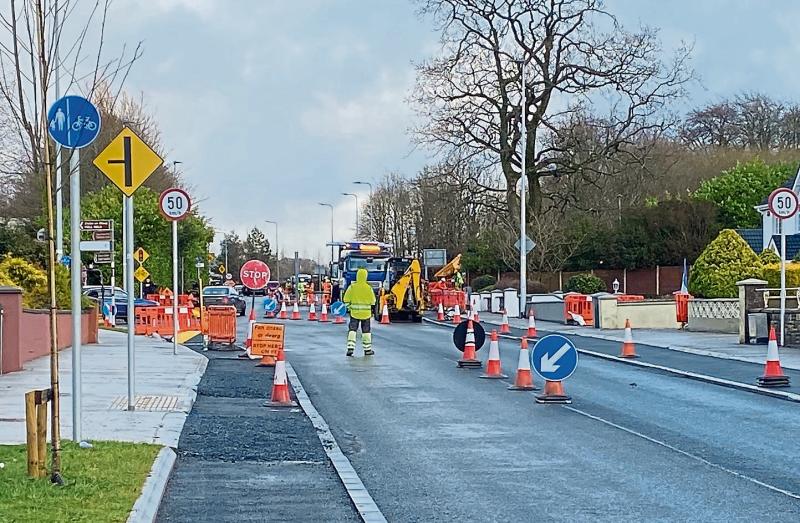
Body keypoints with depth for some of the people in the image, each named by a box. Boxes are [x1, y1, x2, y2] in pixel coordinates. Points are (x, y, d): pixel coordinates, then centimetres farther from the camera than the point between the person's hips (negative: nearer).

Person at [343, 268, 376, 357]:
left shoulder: (352, 287, -7)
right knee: (366, 331, 9)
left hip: (354, 312, 0)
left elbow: (346, 300, -3)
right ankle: (367, 350, 14)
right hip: (366, 313, 0)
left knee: (352, 330, 7)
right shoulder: (369, 288, -8)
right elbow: (373, 301, -1)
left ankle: (350, 347, -5)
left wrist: (349, 306, 13)